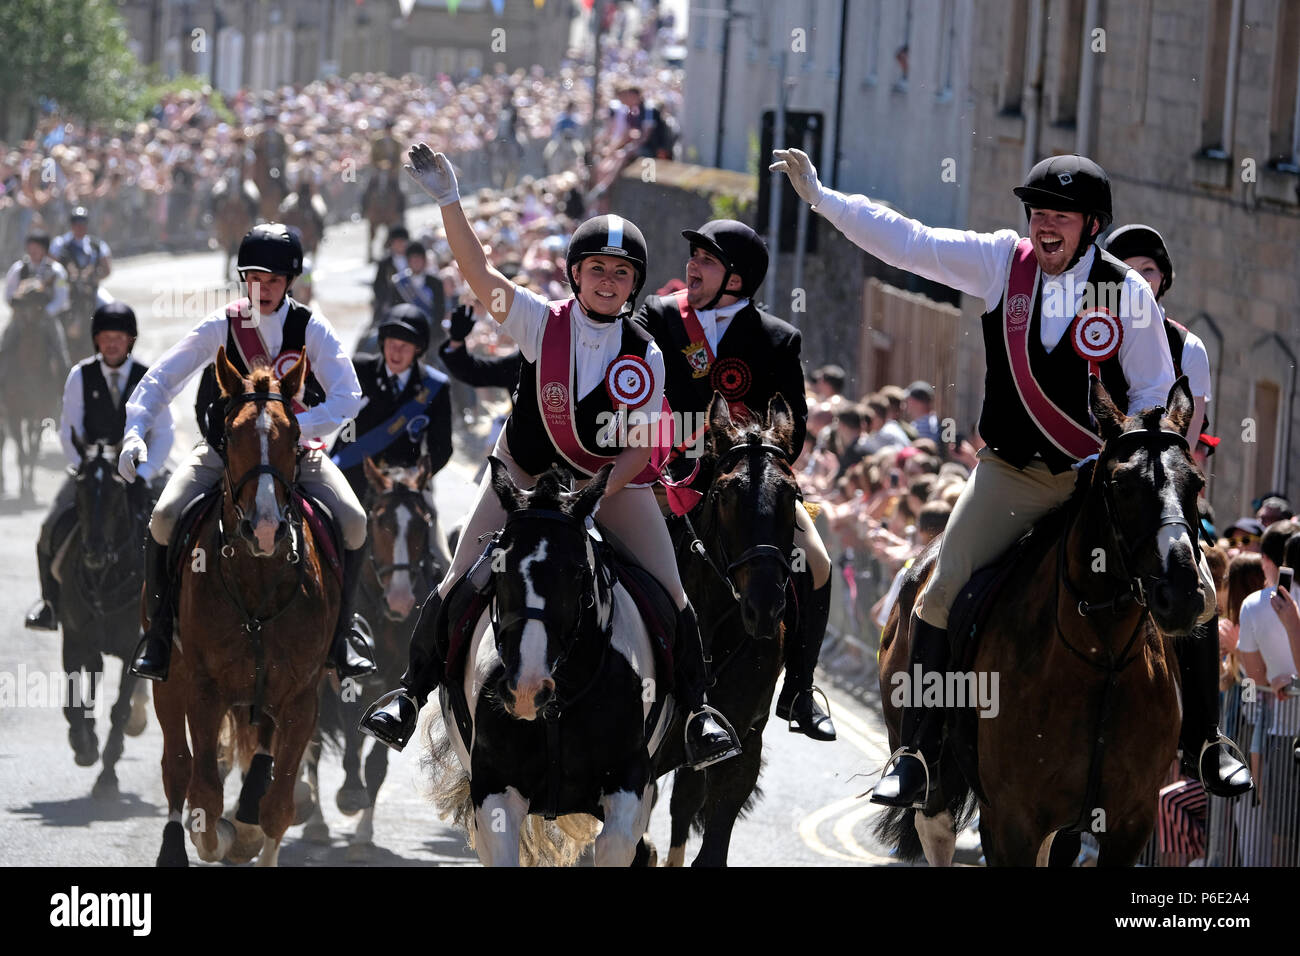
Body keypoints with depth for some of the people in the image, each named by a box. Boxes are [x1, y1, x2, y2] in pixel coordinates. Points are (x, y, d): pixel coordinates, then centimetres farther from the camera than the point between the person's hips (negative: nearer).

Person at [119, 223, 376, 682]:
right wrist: (135, 432, -24)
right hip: (222, 451, 0)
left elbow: (348, 398, -14)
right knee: (166, 516, -24)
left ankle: (340, 629, 2)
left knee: (352, 522, -21)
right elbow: (161, 379, -7)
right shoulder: (221, 326, -6)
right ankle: (160, 631, -4)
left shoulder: (311, 329, -7)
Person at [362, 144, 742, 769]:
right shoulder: (543, 322, -13)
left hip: (614, 482, 0)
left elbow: (642, 446, -8)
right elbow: (479, 272, -22)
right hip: (525, 472, 0)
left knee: (669, 594, -10)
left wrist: (598, 494, -22)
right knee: (459, 583, -8)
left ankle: (697, 711, 1)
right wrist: (448, 200, -33)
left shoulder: (646, 357, -11)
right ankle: (410, 692, 5)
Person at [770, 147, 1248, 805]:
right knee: (942, 595, -11)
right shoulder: (1002, 262, -3)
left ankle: (1207, 741, 12)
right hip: (1012, 472, 1)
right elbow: (905, 242, -3)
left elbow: (1155, 395, 0)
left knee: (1193, 594, -7)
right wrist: (819, 196, -8)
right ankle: (915, 754, -1)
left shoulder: (1128, 292, -8)